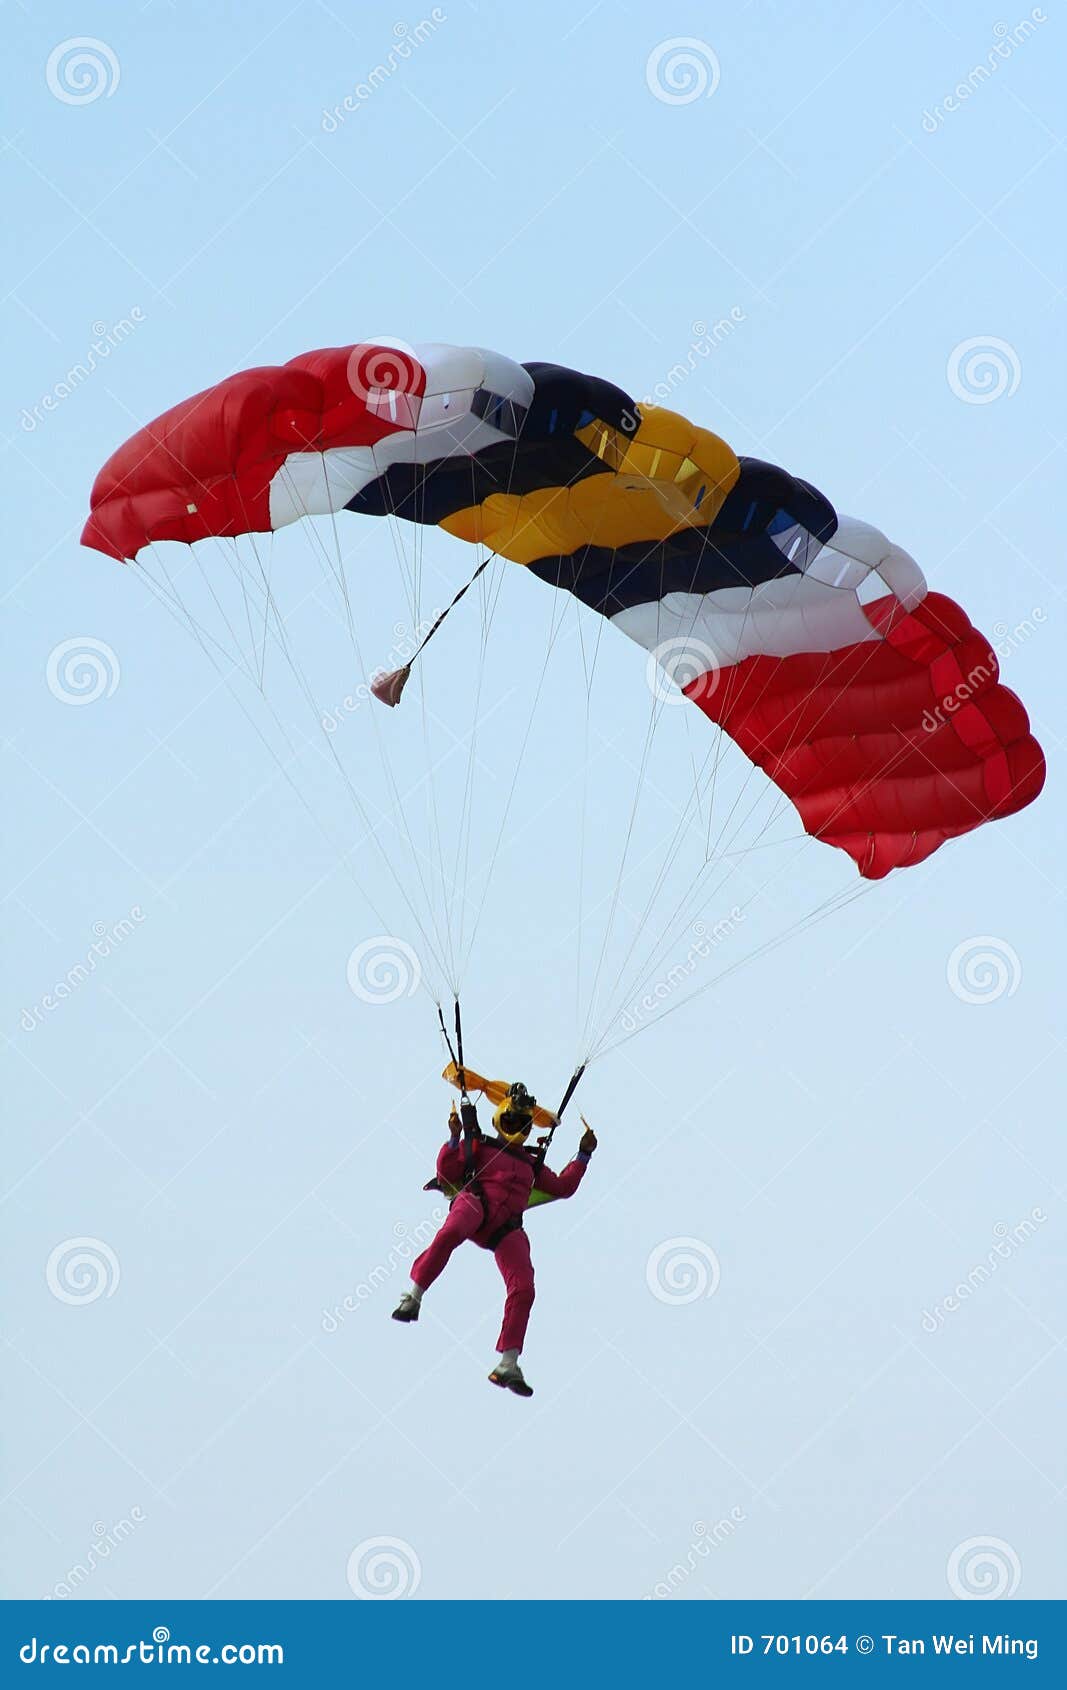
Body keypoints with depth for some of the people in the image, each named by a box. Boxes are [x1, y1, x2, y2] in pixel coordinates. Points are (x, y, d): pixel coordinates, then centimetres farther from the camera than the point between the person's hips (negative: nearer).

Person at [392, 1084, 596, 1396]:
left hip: (507, 1228, 4)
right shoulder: (478, 1146, 24)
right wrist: (454, 1139, 1)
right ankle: (413, 1297, -36)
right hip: (475, 1203, -4)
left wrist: (583, 1155, 33)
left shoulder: (531, 1164, 37)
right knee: (450, 1233, -42)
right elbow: (446, 1173, 13)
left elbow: (563, 1187, 39)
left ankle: (507, 1365, -11)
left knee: (523, 1290, -14)